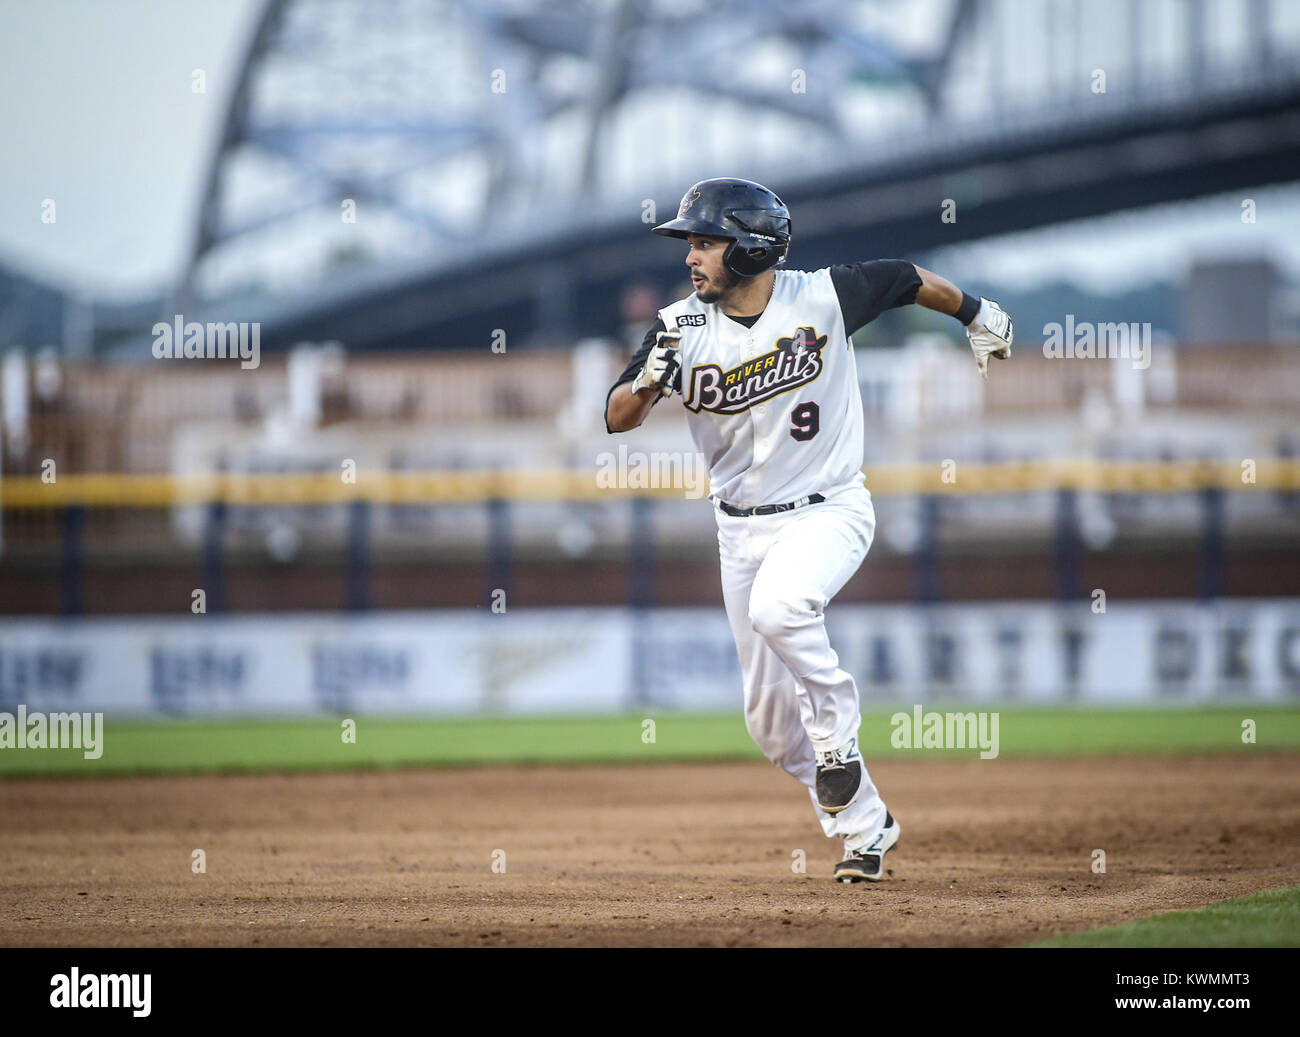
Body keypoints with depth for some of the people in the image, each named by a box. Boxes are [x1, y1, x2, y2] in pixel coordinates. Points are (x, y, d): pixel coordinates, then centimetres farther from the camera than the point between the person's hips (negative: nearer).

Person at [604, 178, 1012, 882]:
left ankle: (839, 738, -12)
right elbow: (615, 419, -12)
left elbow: (906, 280, 4)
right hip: (742, 528, 4)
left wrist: (976, 315, 20)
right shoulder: (682, 327, -9)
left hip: (829, 511, -4)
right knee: (770, 716, 6)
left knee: (778, 607, -35)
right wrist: (649, 382, -34)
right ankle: (865, 825, 24)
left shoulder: (824, 297, -14)